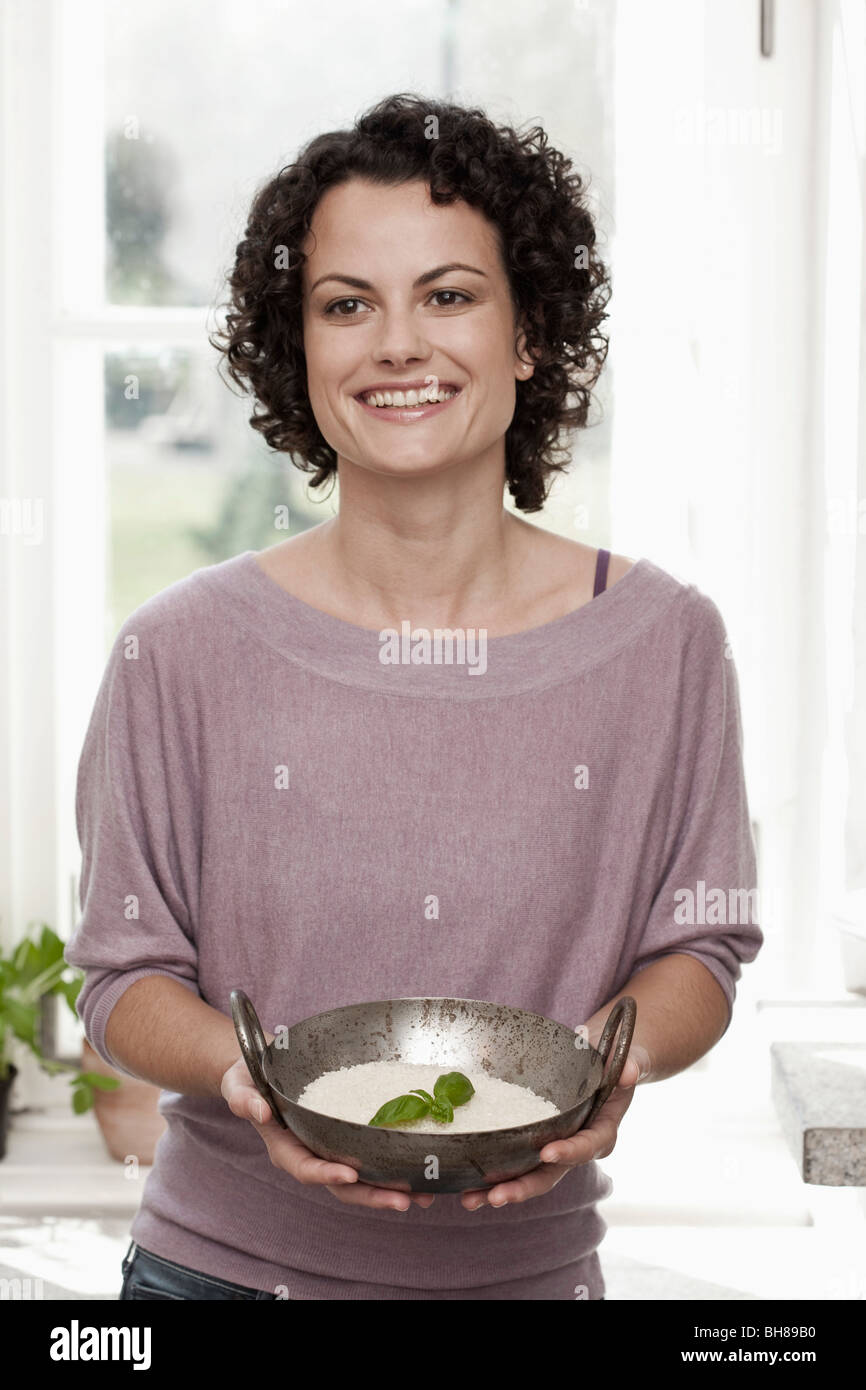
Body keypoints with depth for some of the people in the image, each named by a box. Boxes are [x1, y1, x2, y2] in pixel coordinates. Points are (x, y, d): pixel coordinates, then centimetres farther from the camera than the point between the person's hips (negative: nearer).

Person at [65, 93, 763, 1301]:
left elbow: (701, 944, 0)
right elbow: (126, 977, -4)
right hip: (226, 1257, -1)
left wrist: (614, 1060, -19)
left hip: (531, 1260, 1)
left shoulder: (664, 642, -7)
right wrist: (250, 1076, -22)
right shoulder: (183, 652, -10)